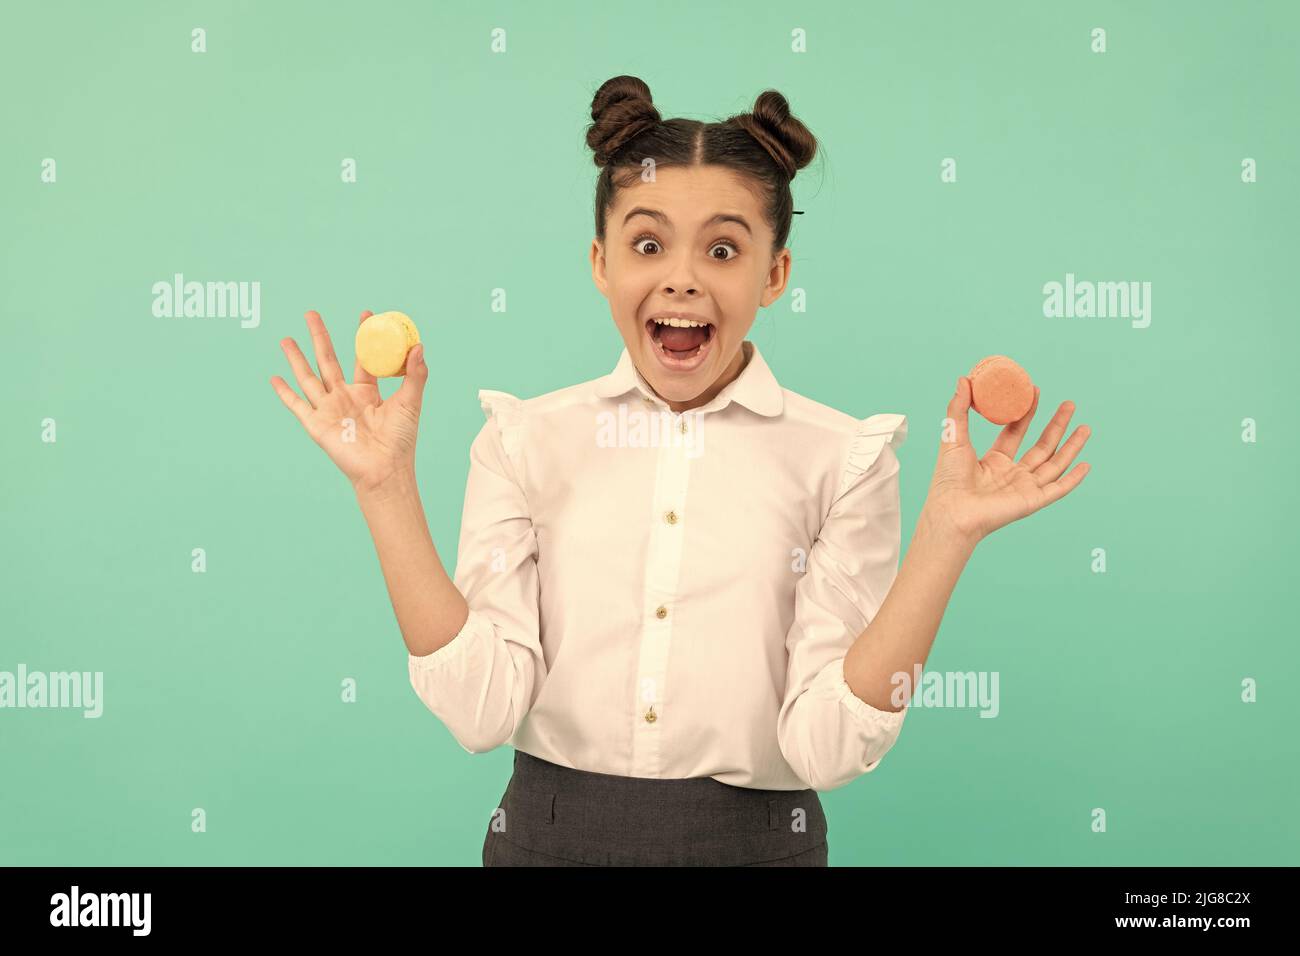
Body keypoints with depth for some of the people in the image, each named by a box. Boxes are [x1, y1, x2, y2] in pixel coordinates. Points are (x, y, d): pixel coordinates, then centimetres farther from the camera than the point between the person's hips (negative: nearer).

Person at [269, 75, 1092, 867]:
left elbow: (827, 745, -13)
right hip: (549, 833, 1)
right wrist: (388, 487, -15)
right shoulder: (527, 437, -4)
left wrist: (948, 534, -21)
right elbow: (482, 708, -12)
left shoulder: (842, 458, -8)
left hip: (755, 839, -1)